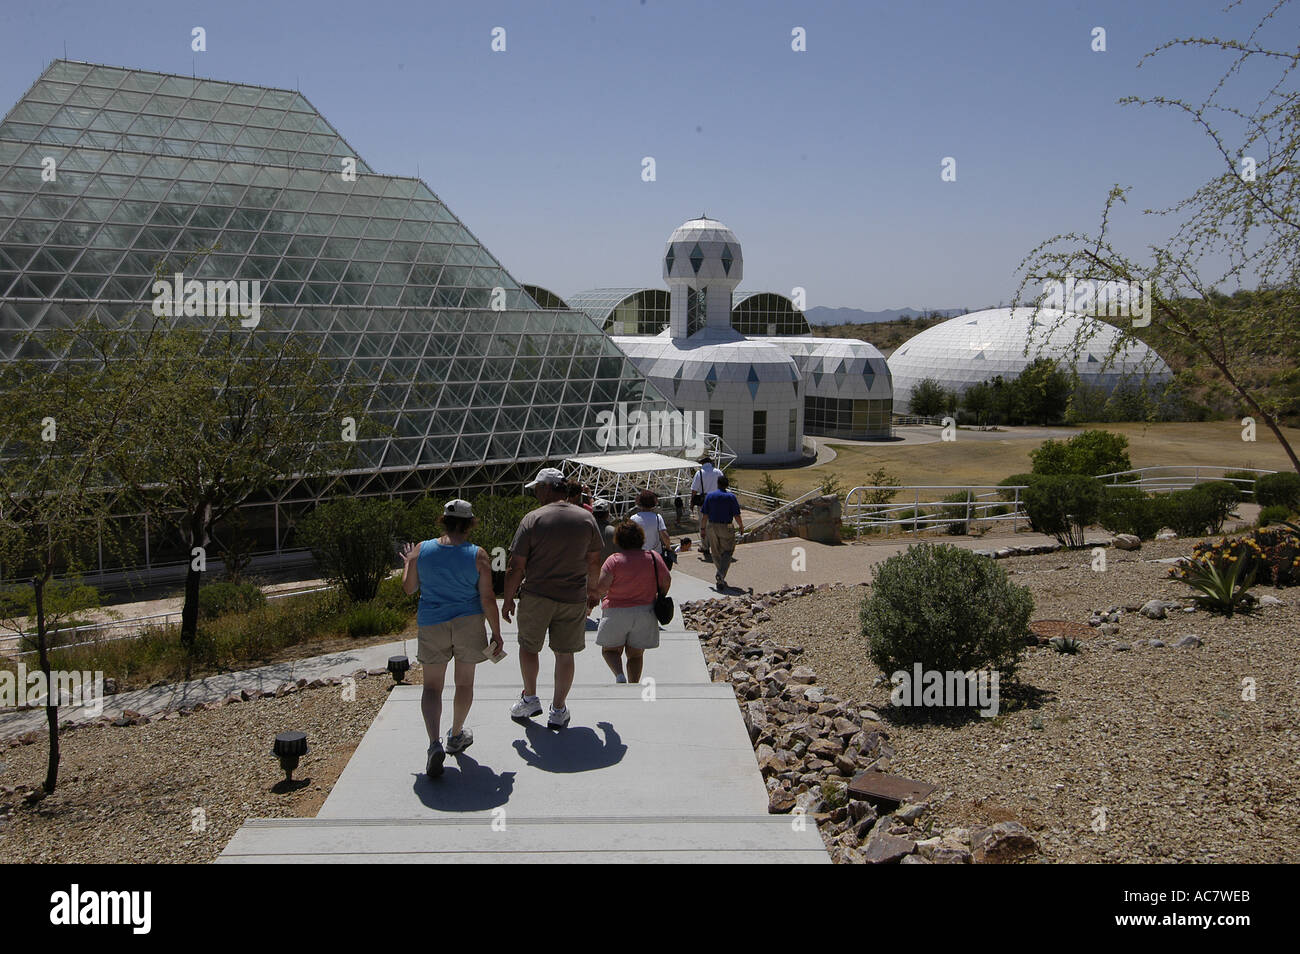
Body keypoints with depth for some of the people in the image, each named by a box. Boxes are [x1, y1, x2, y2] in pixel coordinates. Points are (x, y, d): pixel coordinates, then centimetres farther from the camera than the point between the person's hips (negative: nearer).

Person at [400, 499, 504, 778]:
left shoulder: (421, 550, -5)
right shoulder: (478, 555, -10)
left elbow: (409, 587, 7)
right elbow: (487, 598, -11)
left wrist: (407, 563, 26)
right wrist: (496, 633, -1)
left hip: (432, 625, 1)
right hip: (469, 624, -1)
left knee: (432, 686, 9)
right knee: (465, 682, 18)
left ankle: (434, 743, -10)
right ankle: (456, 737, 34)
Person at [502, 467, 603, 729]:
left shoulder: (532, 519, -10)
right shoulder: (586, 518, 1)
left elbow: (516, 566, -8)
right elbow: (594, 561, 9)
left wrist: (508, 599, 3)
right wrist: (591, 590, 23)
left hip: (537, 596, -2)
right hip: (574, 599, 2)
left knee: (529, 646, 19)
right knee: (564, 653, 11)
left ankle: (530, 699, 25)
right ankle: (558, 710, 17)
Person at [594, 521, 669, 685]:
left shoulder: (614, 560, -11)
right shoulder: (653, 557, -2)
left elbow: (600, 587, -18)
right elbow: (666, 581, 1)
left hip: (616, 612, -3)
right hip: (645, 613, 3)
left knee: (610, 650, 14)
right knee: (636, 653, 15)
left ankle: (619, 676, -11)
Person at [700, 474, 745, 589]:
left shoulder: (710, 496, 1)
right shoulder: (731, 497, -7)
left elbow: (704, 515, 0)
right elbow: (736, 515, -8)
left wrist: (704, 528, 11)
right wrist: (741, 527, 9)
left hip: (711, 527, 3)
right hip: (726, 528, -3)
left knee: (716, 554, 13)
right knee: (727, 552, 9)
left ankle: (720, 580, 17)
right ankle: (721, 573, -13)